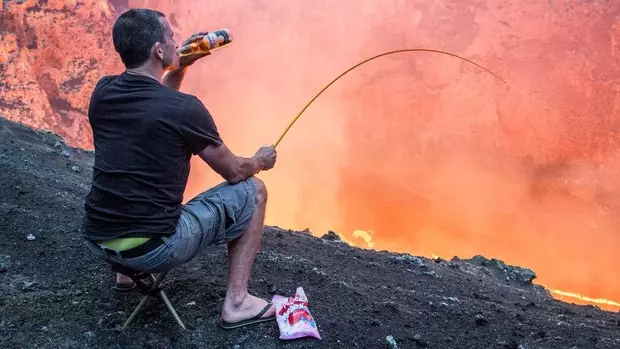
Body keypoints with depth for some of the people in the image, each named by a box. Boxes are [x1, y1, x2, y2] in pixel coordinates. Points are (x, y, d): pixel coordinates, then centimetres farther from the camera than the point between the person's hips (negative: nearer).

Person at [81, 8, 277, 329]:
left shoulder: (102, 91, 1)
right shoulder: (184, 107, -16)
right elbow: (234, 172, -3)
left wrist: (182, 66, 15)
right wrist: (259, 161, 18)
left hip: (96, 239, 7)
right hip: (153, 249, -7)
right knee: (252, 191, 7)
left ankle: (128, 269, 36)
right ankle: (236, 303, 9)